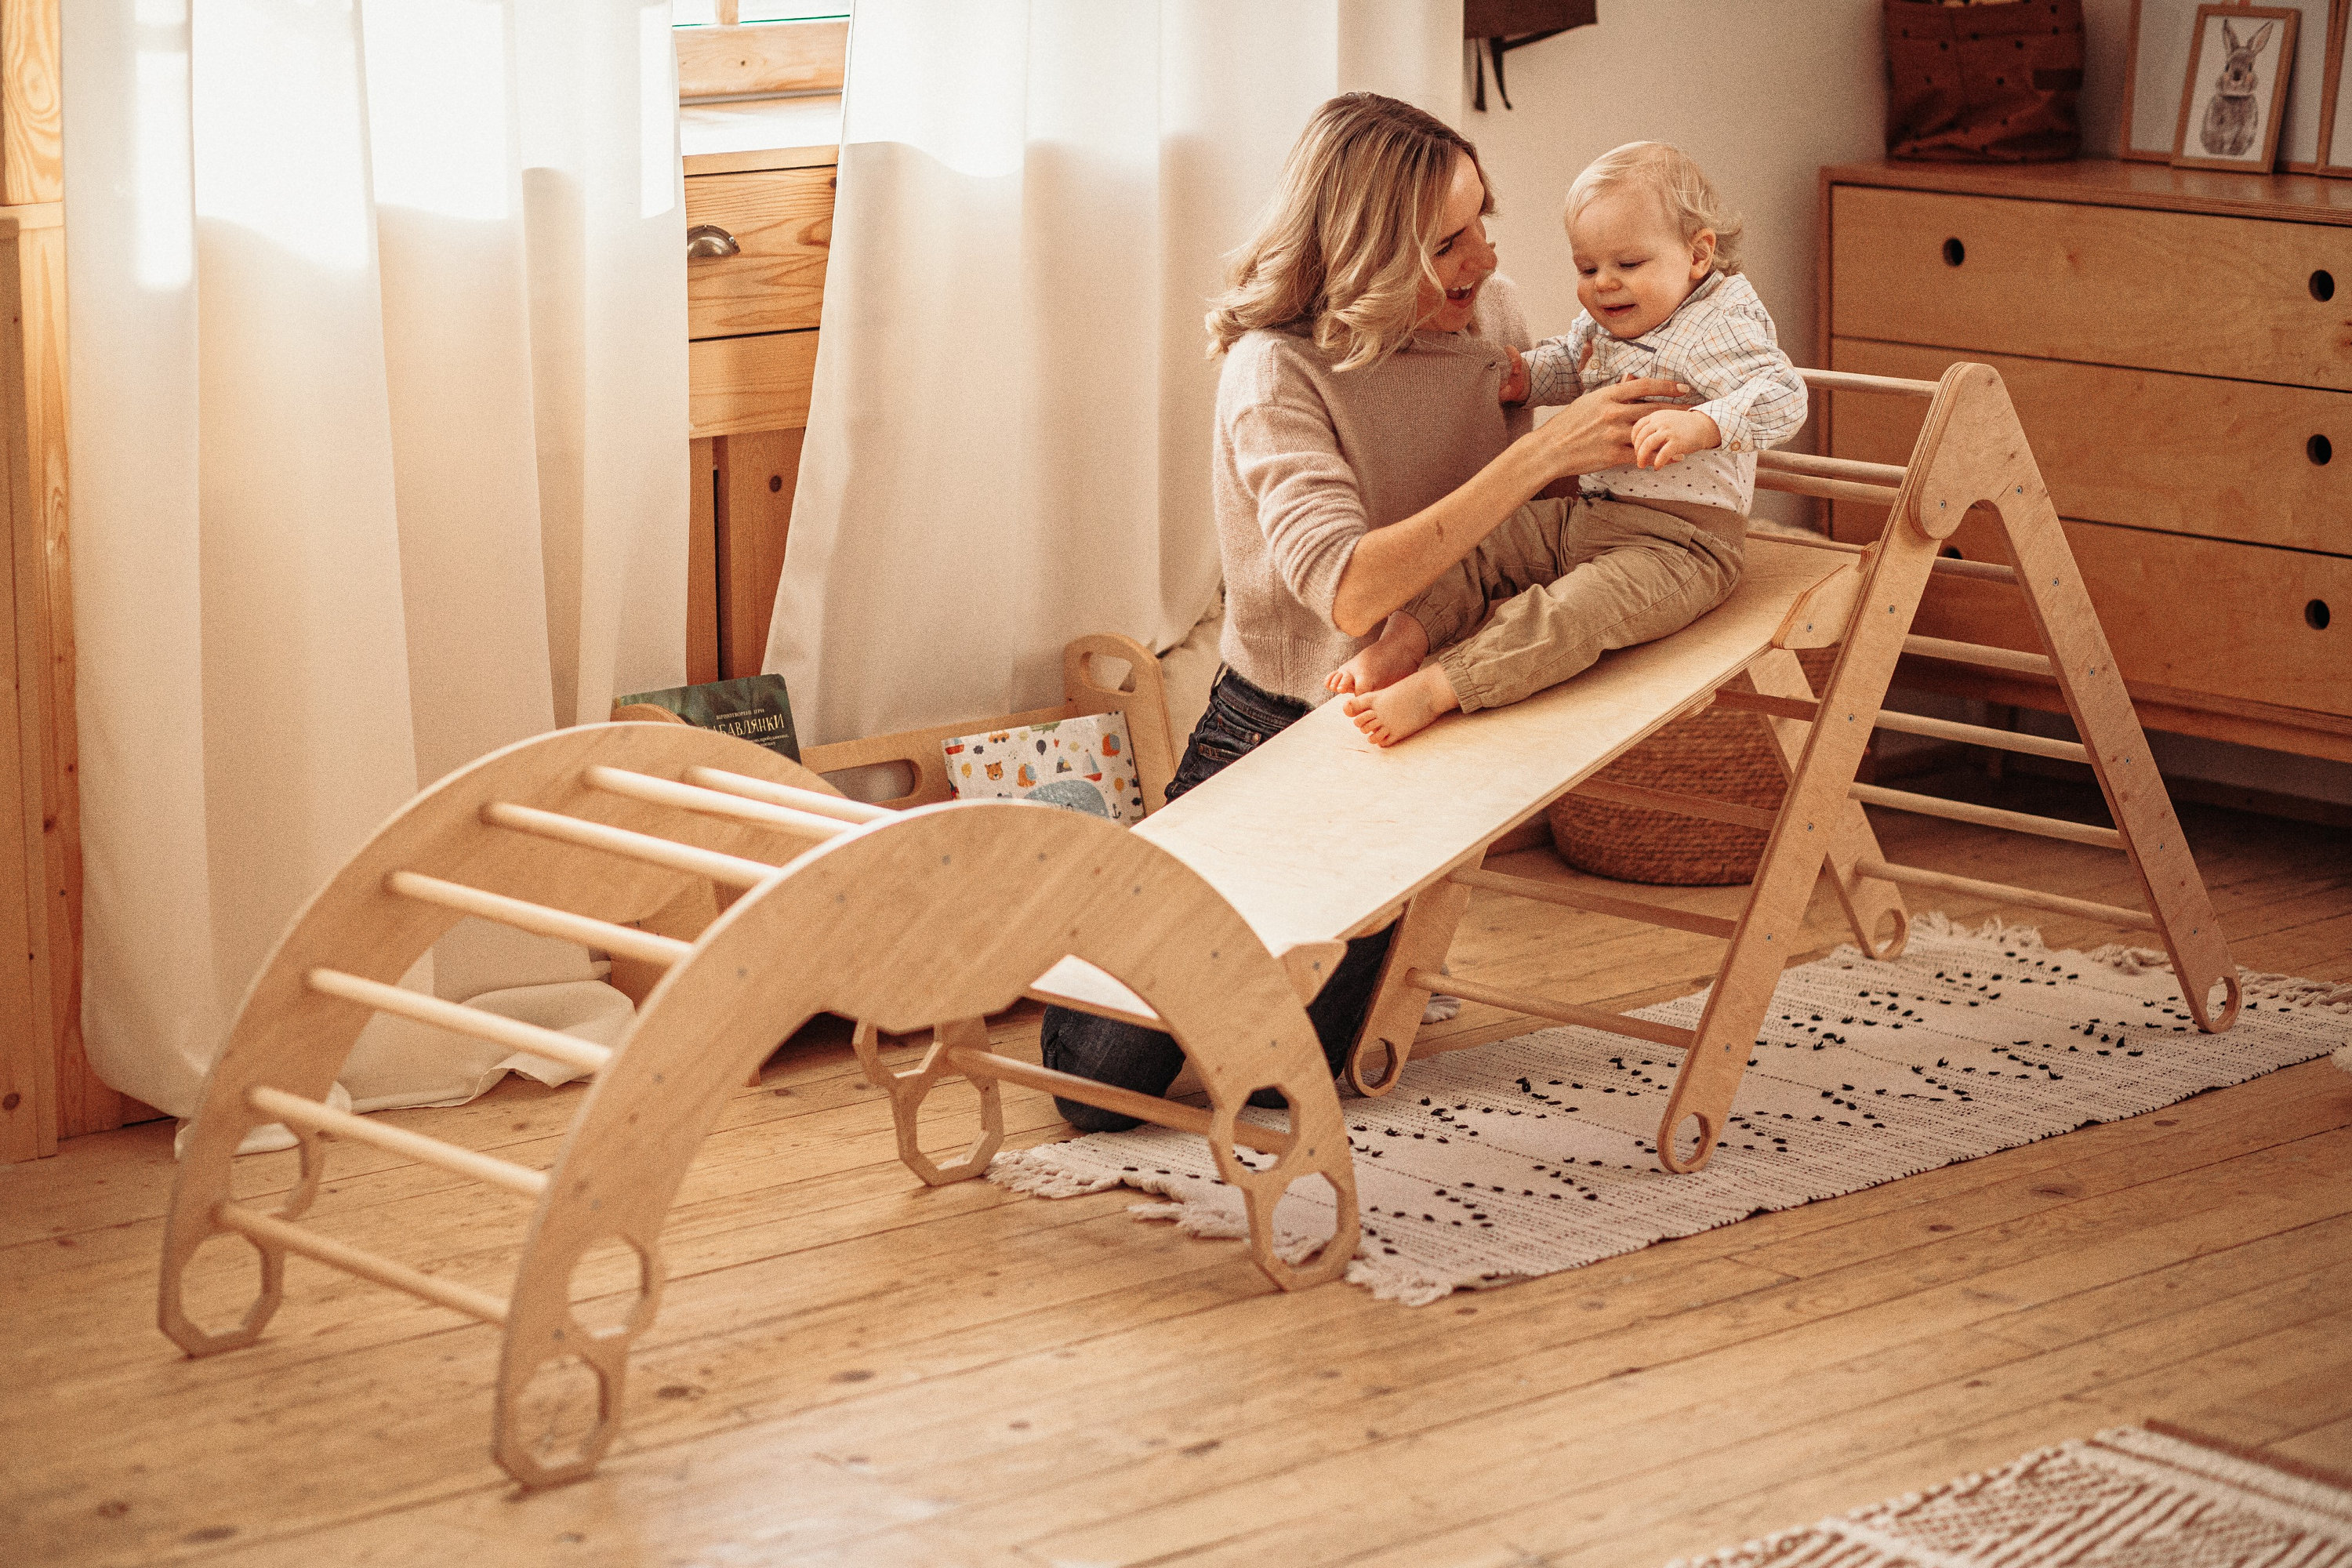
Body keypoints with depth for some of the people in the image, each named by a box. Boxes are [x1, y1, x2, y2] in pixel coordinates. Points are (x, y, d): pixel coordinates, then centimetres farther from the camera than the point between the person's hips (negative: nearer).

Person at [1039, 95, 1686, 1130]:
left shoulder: (1486, 318, -7)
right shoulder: (1277, 372, -24)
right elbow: (1350, 592, -38)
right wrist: (1542, 453, -41)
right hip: (1279, 733, -3)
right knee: (1103, 1089, 0)